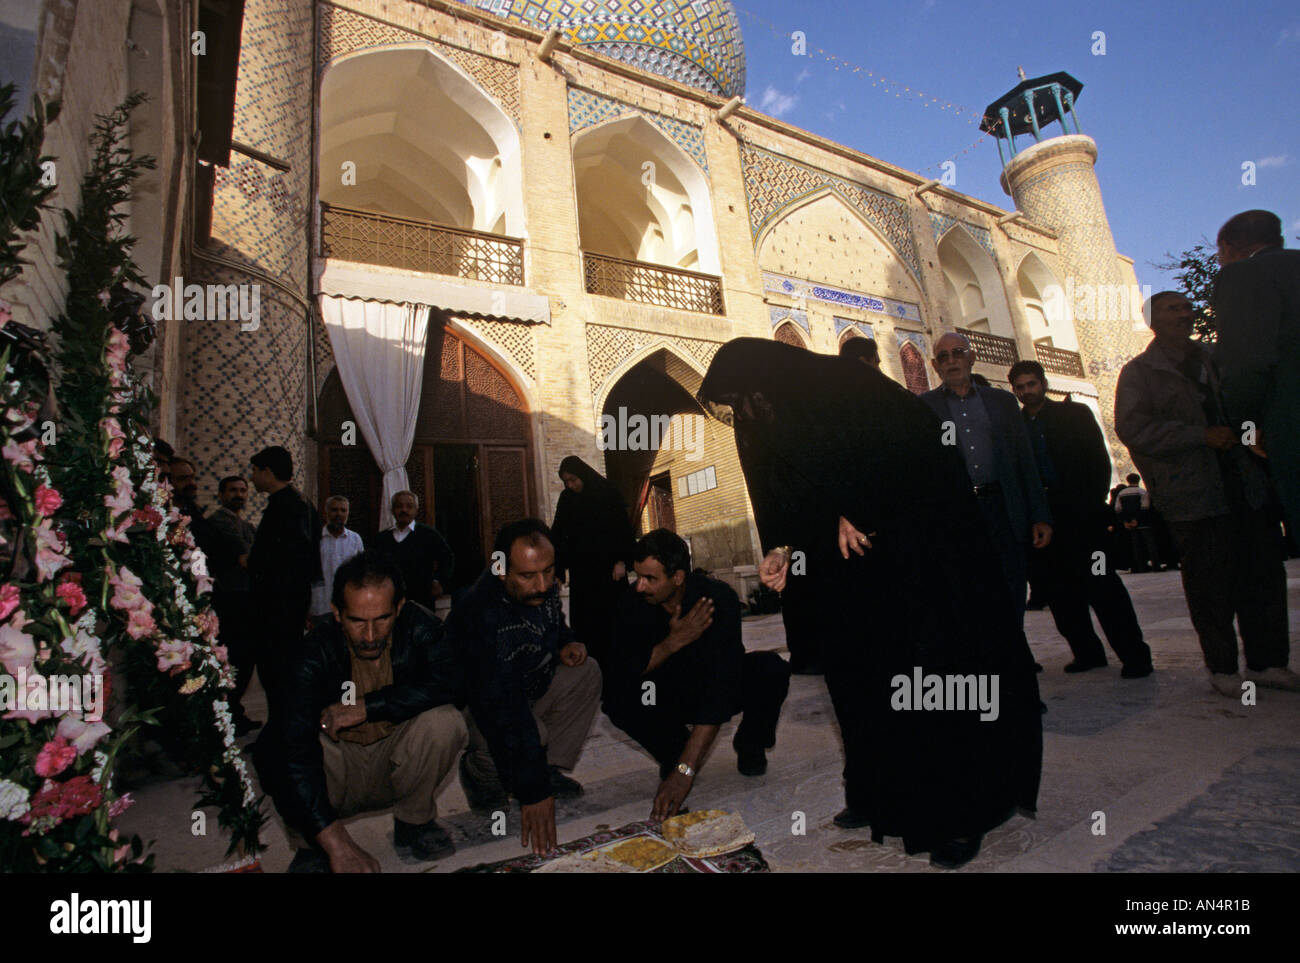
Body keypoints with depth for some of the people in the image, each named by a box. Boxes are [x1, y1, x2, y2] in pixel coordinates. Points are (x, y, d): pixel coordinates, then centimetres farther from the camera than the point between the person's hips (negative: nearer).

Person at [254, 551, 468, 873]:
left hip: (395, 764, 1)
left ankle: (413, 823, -1)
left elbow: (448, 683, -30)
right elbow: (296, 752, -32)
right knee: (274, 747, -30)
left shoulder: (417, 627, -15)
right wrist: (337, 844, -42)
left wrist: (366, 707, -32)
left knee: (444, 721, -28)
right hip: (336, 776, -1)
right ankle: (311, 846, -1)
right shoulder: (315, 651, -22)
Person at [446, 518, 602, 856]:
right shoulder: (481, 617, -38)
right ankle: (478, 773, 1)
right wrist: (532, 793, -44)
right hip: (473, 705, -7)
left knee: (586, 674, -10)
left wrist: (566, 644, -9)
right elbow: (504, 713, -43)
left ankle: (551, 769, -2)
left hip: (531, 686, 7)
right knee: (528, 734, -33)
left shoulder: (543, 589, -13)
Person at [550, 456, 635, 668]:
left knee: (610, 614, -1)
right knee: (582, 618, -1)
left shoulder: (607, 493, -4)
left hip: (608, 567, -3)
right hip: (580, 569, 3)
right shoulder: (566, 498, 7)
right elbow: (558, 534, 6)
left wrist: (621, 561, -12)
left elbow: (624, 528, -5)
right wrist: (558, 570, 0)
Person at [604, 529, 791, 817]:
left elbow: (721, 685, -38)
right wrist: (674, 642, -38)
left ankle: (750, 744, 0)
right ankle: (675, 747, 2)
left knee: (772, 669, -32)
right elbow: (617, 672, -24)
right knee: (617, 697, -29)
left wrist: (685, 771, -45)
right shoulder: (634, 607, -18)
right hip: (672, 695, 2)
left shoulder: (718, 597, -30)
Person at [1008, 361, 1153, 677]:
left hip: (1081, 515, -3)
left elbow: (1099, 461, 1)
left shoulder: (1075, 413, 6)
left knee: (1101, 582, -5)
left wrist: (1093, 503, -9)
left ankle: (1133, 653, 4)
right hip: (1043, 518, 3)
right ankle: (1087, 651, 16)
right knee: (1061, 591, 5)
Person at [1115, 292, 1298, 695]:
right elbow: (1133, 429, -16)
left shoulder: (1211, 361, 20)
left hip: (1245, 485, 6)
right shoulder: (1138, 372, -2)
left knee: (1265, 574, 7)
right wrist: (1202, 436, -19)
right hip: (1193, 496, -6)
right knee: (1212, 585, -1)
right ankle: (1222, 669, 12)